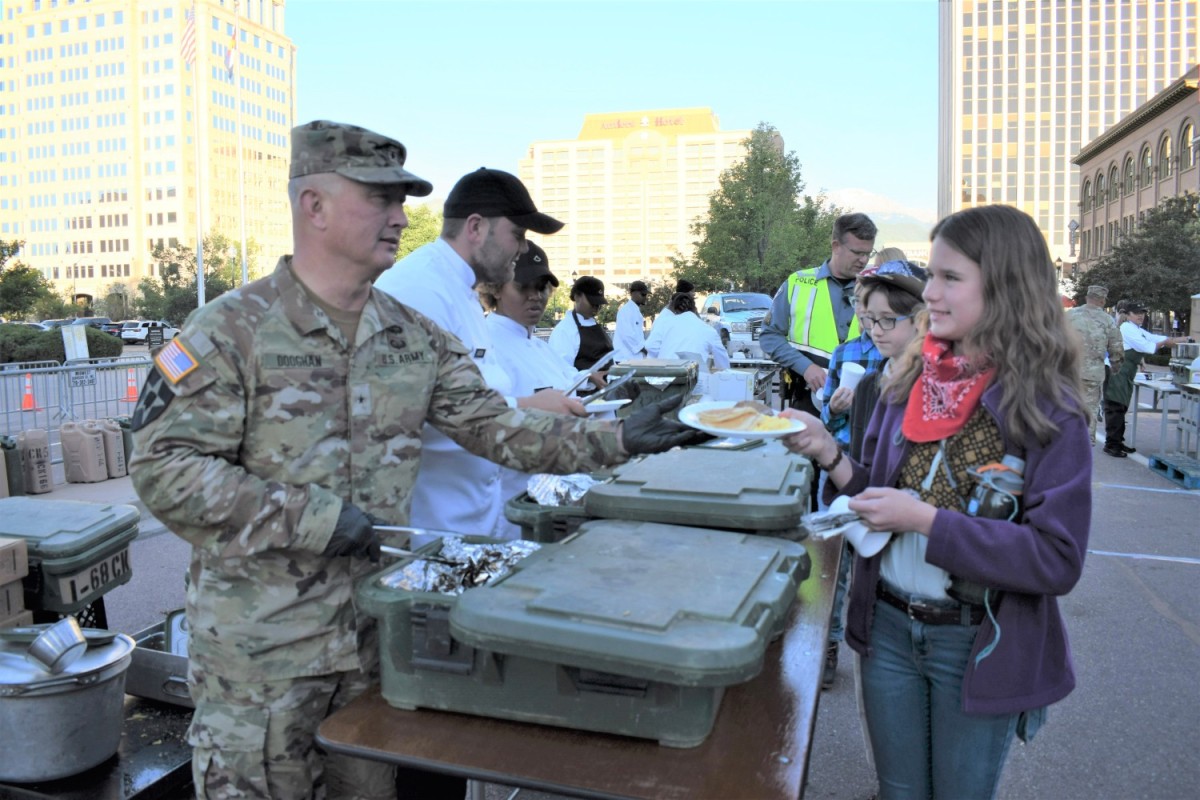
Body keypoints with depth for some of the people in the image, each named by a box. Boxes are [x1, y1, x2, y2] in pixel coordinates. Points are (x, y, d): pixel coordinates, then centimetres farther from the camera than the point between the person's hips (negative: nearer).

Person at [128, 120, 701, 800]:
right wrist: (315, 518, -23)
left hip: (376, 634, 5)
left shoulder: (415, 337, 4)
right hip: (259, 647, -4)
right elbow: (164, 470, -15)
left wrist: (616, 440, -8)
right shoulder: (232, 330, -12)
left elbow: (494, 427, 2)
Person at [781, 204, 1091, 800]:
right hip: (888, 625, 4)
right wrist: (831, 457, -13)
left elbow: (1058, 559, -20)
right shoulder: (911, 380, -1)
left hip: (978, 647, -4)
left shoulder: (1046, 410, -15)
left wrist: (927, 520, -25)